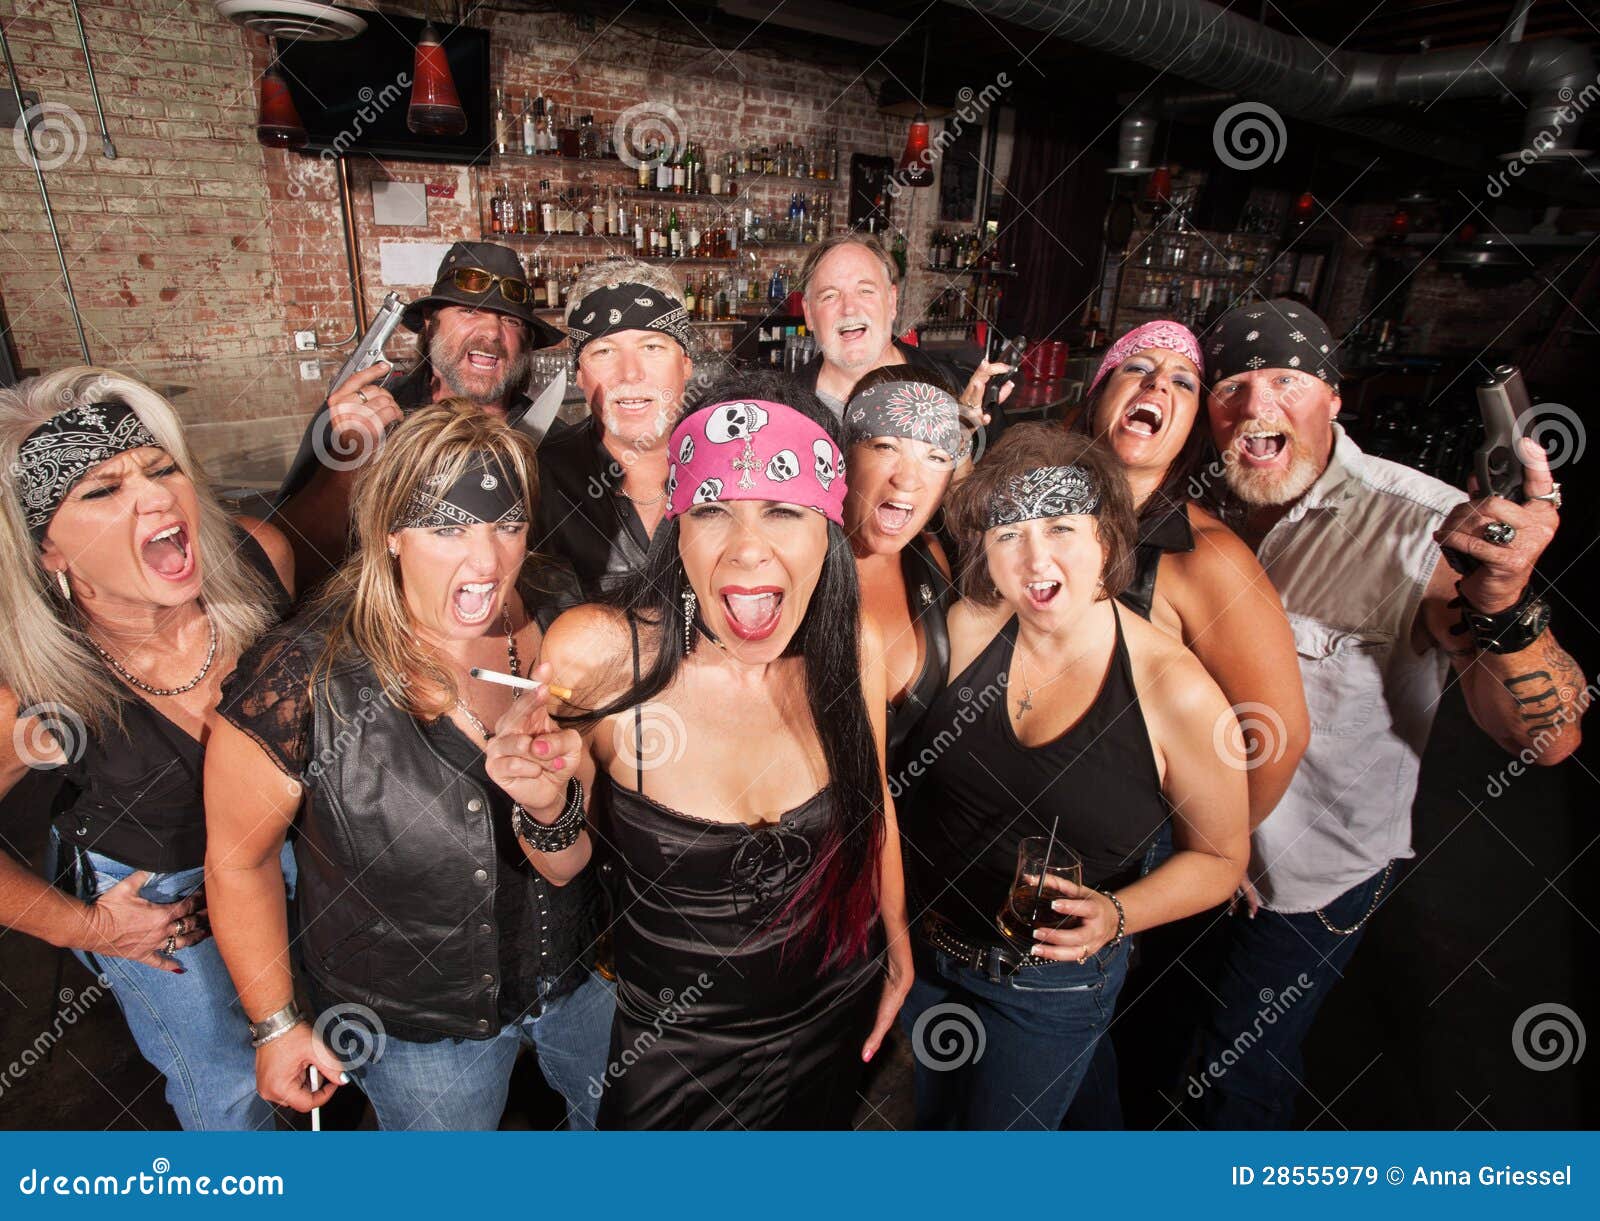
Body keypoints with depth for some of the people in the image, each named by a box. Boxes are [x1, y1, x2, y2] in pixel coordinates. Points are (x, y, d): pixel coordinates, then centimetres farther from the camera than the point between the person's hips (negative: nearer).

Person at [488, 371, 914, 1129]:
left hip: (836, 1012, 3)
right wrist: (549, 807, -33)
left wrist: (898, 951, 11)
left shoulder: (852, 648, -19)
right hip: (672, 1041, -2)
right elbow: (563, 867, -12)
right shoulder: (594, 652, -27)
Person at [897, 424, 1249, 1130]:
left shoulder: (1176, 691, -22)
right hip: (924, 946, 4)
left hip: (1052, 983, -3)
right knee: (933, 1116, 30)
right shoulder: (966, 628, -15)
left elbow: (1220, 858, -8)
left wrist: (1114, 914, -25)